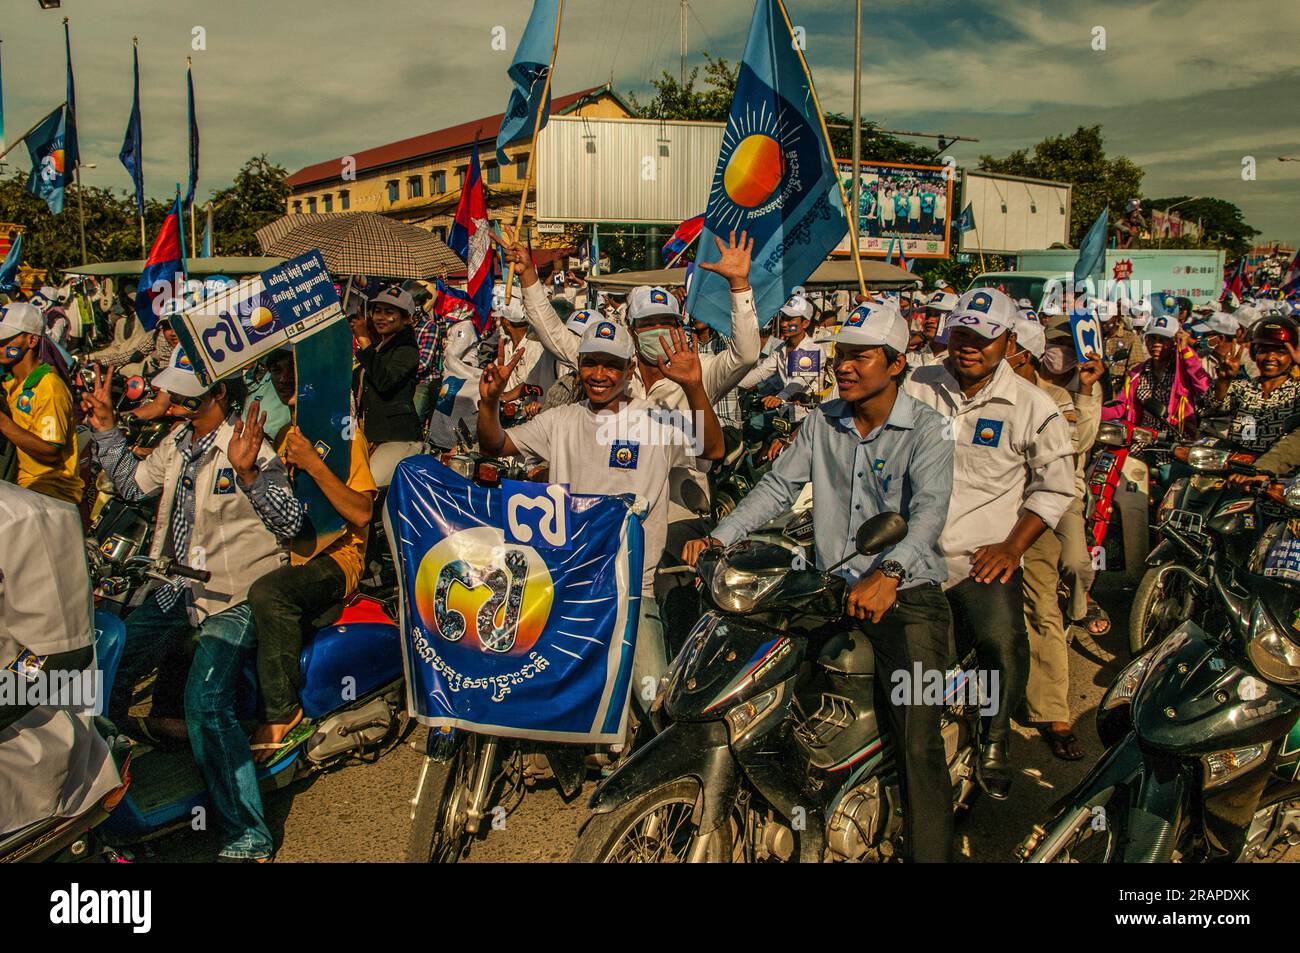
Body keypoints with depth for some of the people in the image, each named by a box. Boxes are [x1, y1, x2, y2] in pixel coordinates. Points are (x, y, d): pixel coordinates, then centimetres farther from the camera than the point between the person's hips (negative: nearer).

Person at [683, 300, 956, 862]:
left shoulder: (925, 431, -6)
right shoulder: (822, 422, 10)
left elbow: (929, 509, -21)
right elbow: (779, 486, 8)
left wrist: (889, 572, -38)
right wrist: (721, 537, -6)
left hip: (906, 596, -4)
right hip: (834, 590, 5)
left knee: (918, 744, -11)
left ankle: (930, 852, 1)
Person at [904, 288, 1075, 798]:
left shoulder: (1032, 406, 0)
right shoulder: (917, 387, 5)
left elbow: (1055, 485, 3)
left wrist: (1012, 547, -5)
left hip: (982, 559, -2)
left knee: (1003, 645, -21)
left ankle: (995, 741, 7)